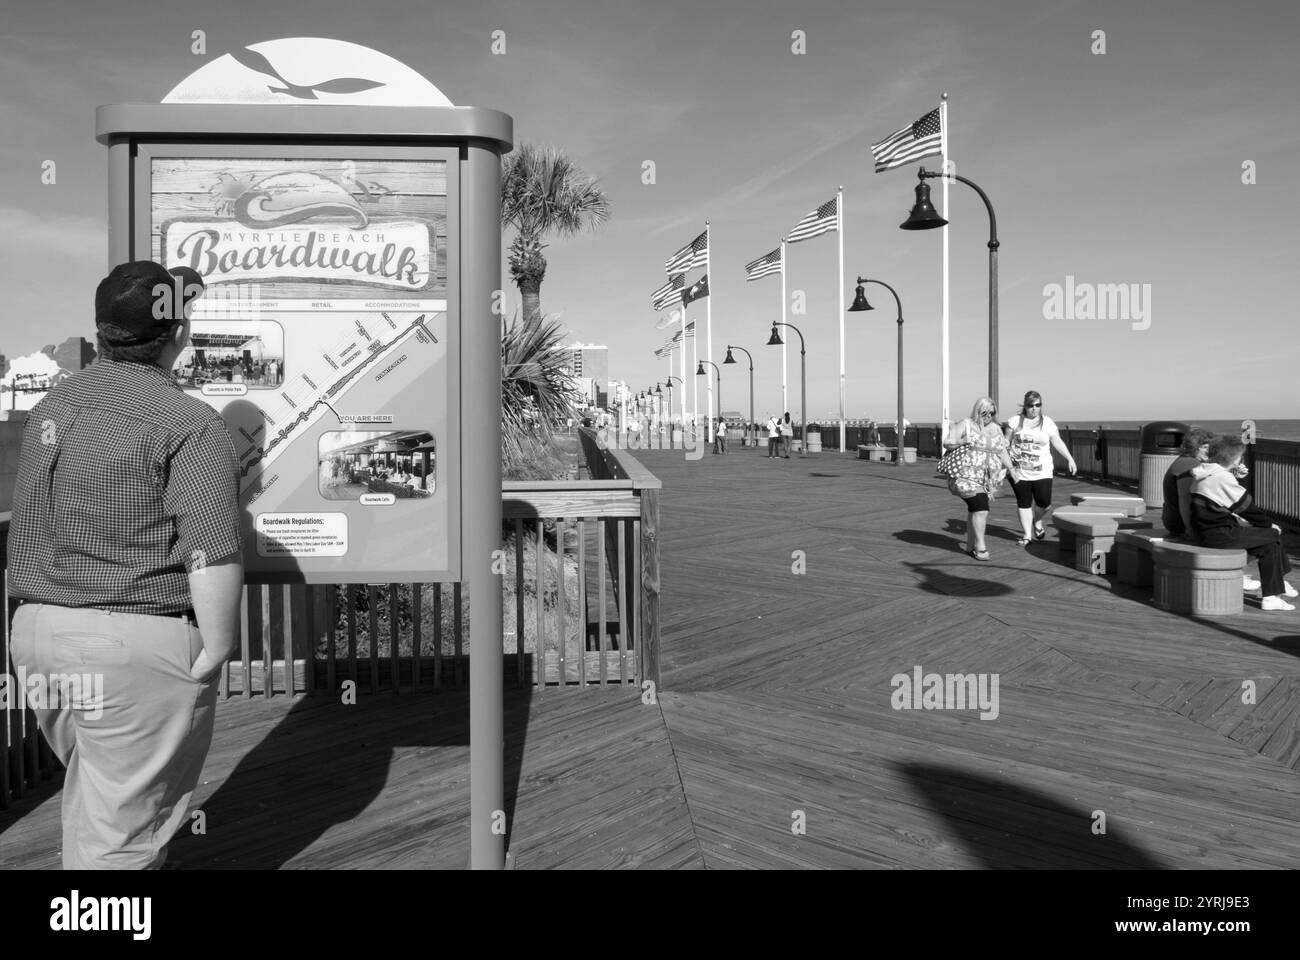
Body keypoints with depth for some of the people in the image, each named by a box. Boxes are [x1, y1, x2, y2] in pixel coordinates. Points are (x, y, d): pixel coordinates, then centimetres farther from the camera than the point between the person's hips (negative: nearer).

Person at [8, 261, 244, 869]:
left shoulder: (51, 407, 9)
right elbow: (214, 557, -23)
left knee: (89, 786, 28)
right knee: (122, 827, 7)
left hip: (36, 632, 8)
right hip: (139, 643, -8)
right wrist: (215, 653, -13)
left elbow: (28, 530, 15)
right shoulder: (189, 424, -16)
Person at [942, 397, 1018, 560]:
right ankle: (980, 546, -10)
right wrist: (963, 440, -18)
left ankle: (971, 546, 18)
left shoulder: (995, 429, 16)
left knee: (974, 509, 9)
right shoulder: (965, 425, -1)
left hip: (987, 478, 6)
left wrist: (1011, 468, 9)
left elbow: (1002, 451, 21)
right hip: (967, 476, -6)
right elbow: (947, 443, -1)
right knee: (981, 508, -18)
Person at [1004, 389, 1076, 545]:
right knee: (1024, 503, 5)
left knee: (1044, 502, -5)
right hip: (1019, 471, 0)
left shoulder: (1048, 423, 4)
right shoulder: (1015, 421, 3)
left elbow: (1057, 443, 8)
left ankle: (1037, 521, 29)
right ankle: (1027, 534, 16)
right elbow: (1006, 442, 8)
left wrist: (1070, 459, 2)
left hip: (1041, 472, 0)